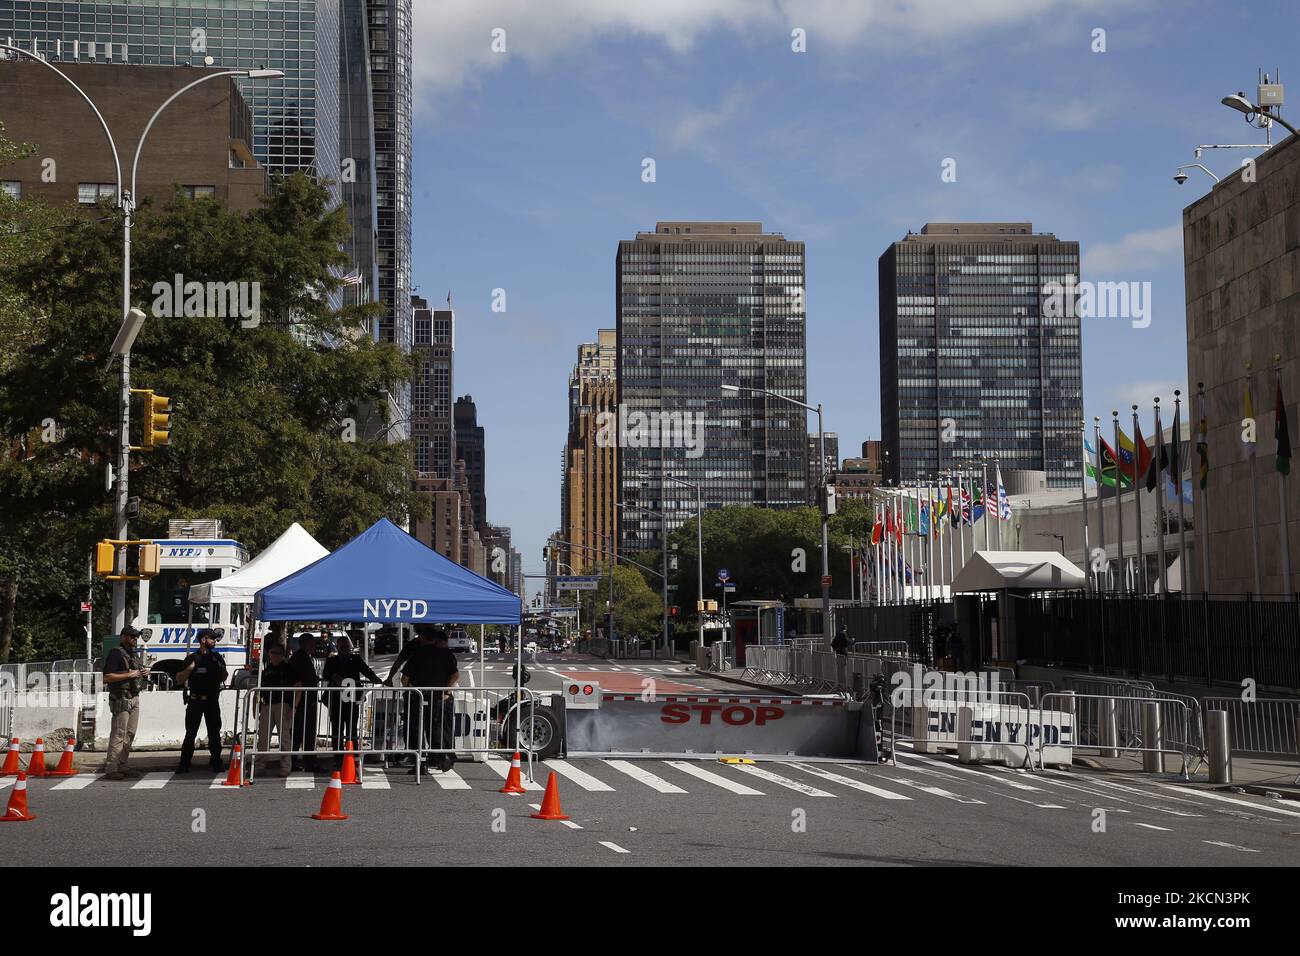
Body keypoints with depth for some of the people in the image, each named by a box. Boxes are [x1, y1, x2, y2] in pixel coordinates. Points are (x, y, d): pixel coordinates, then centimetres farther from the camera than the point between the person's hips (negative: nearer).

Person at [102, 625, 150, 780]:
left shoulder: (135, 654, 17)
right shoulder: (116, 654, -10)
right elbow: (107, 677, -19)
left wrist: (146, 671, 8)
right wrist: (129, 675, -20)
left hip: (134, 698, 9)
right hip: (121, 699, -9)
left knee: (130, 734, 10)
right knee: (118, 734, -9)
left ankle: (122, 766, 16)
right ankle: (111, 768, -7)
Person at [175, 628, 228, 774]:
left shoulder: (217, 658, 11)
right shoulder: (192, 658, 0)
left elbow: (223, 679, 19)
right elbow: (179, 679, 0)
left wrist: (221, 669, -2)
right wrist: (190, 668, -15)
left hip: (212, 700, 3)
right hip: (195, 701, -3)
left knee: (214, 732, 5)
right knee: (190, 733, -1)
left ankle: (215, 762, 12)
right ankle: (184, 764, 2)